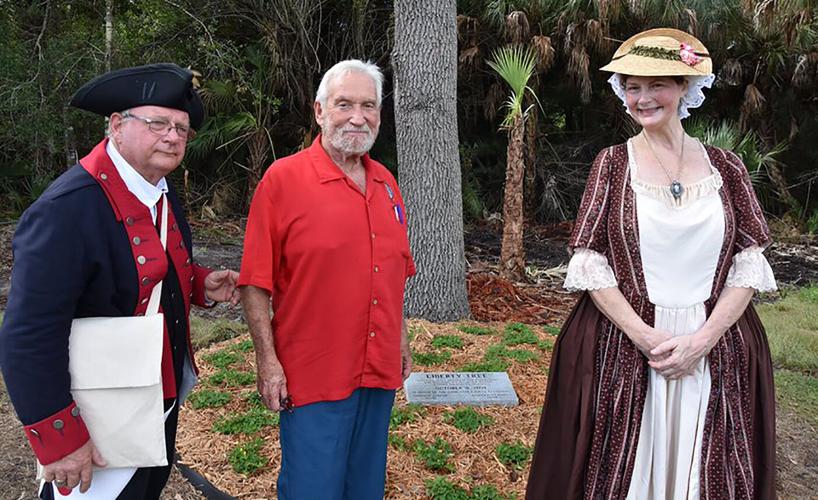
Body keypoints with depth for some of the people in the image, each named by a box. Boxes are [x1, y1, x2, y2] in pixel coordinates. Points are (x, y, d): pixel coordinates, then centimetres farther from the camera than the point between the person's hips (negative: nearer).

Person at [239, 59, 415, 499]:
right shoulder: (283, 178, -10)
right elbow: (256, 282, -10)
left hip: (380, 371, 6)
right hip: (314, 377, -5)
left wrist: (401, 338, 17)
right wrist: (267, 359, -13)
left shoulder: (385, 182, 8)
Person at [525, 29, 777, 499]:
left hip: (716, 349, 2)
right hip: (621, 347, -1)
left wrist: (704, 337, -11)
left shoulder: (724, 166, 3)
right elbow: (589, 263, -6)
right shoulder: (613, 163, -1)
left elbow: (749, 262, 2)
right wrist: (645, 336, -14)